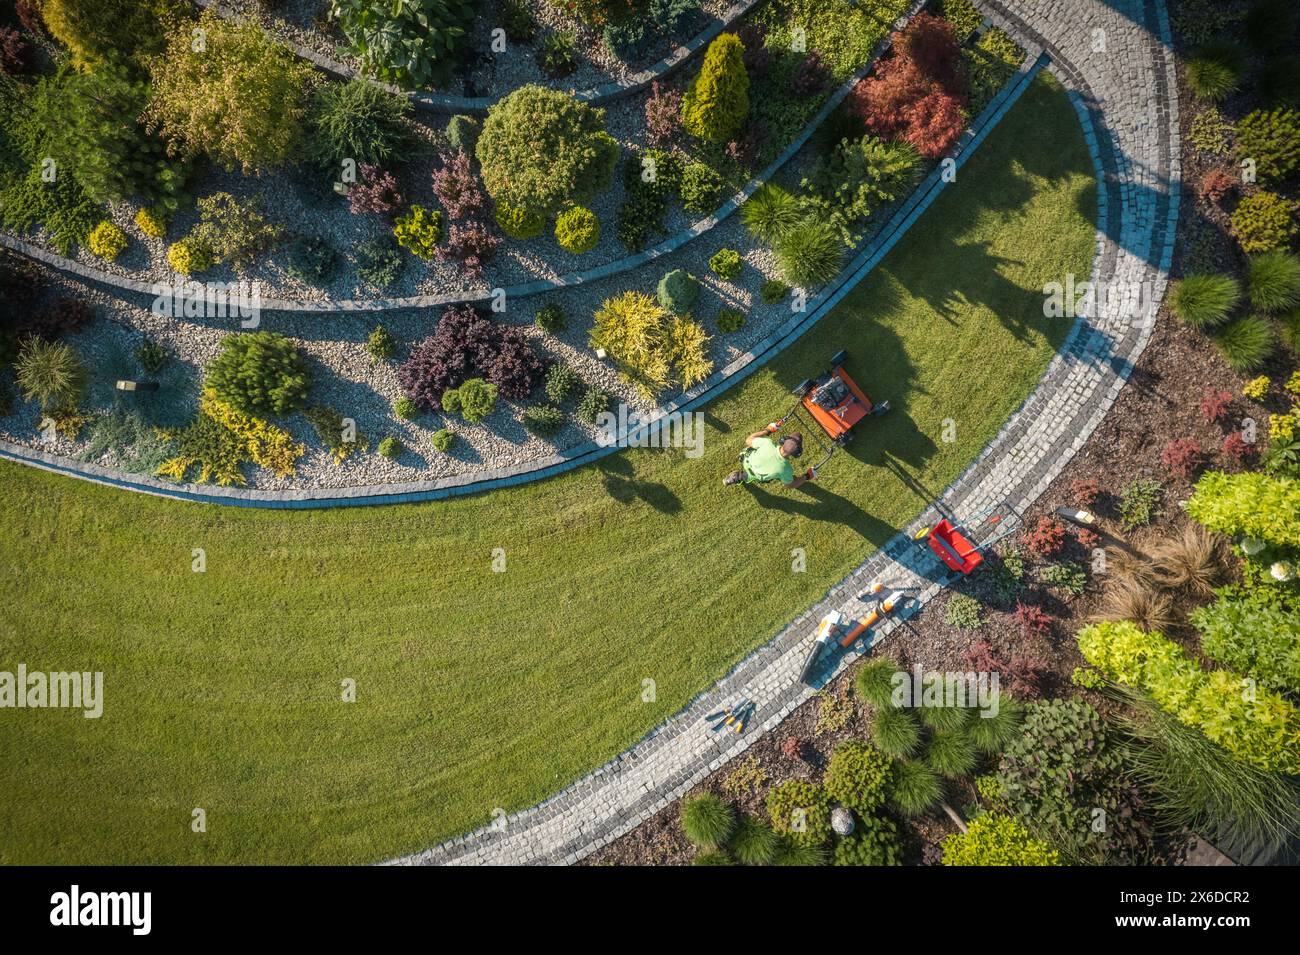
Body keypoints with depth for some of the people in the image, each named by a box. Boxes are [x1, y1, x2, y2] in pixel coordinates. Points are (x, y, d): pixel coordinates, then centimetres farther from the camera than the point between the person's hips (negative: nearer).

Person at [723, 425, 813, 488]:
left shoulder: (768, 443, -37)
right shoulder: (786, 469, -38)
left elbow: (748, 440, -17)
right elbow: (789, 484, -15)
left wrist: (767, 430, -9)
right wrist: (806, 477, -5)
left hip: (746, 460, 1)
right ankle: (739, 477, 28)